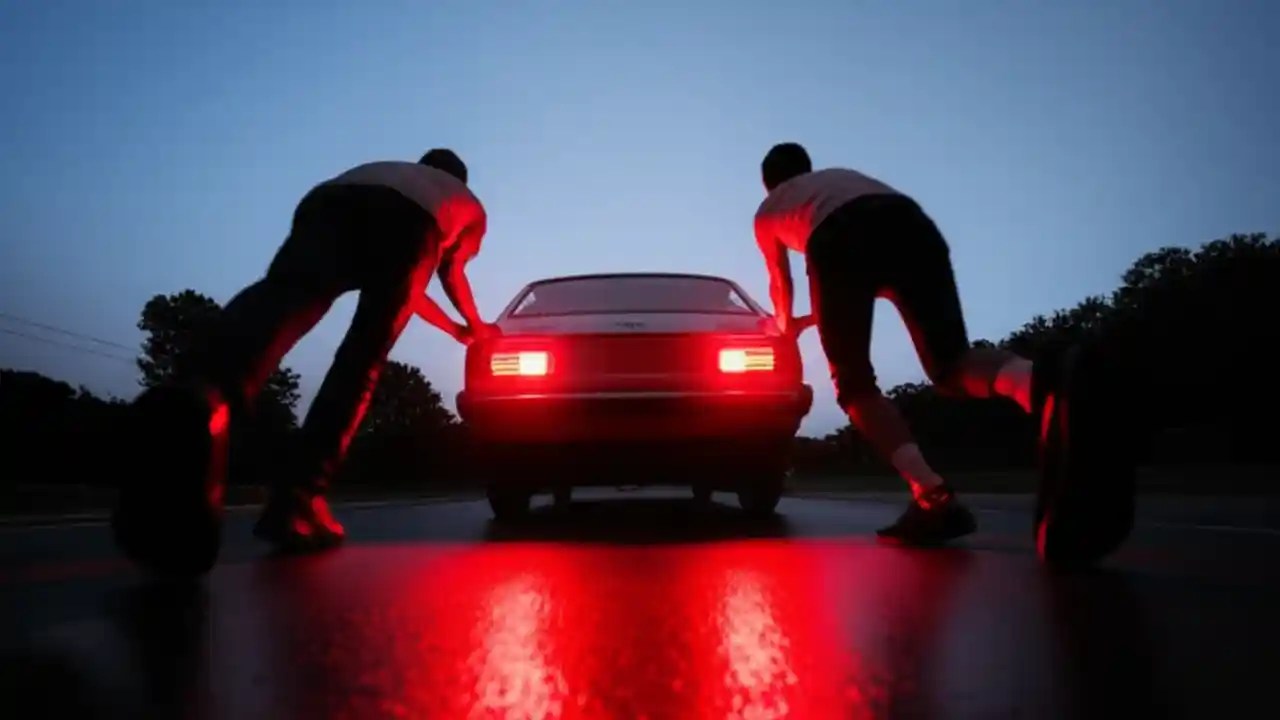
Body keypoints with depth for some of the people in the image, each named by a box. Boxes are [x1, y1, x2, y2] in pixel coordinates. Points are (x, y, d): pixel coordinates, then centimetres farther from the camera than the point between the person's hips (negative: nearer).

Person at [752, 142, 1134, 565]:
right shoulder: (841, 175, 47)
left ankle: (932, 495, -19)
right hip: (909, 220, 3)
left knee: (853, 382, 7)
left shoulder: (766, 212, 37)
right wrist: (810, 320, 65)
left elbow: (781, 283, 51)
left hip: (836, 240, -3)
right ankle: (1047, 383, -36)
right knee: (950, 362, 1)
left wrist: (785, 323, 72)